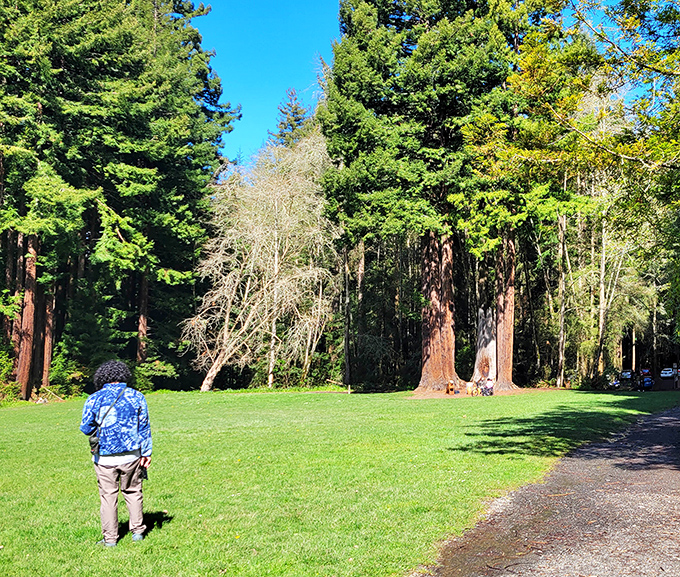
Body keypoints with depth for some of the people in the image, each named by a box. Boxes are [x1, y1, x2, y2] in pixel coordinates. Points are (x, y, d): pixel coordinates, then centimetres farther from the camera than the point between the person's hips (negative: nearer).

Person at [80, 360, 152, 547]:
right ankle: (137, 531, 21)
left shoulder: (94, 399, -4)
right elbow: (144, 428, 3)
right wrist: (146, 453, 9)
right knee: (132, 492, 16)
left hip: (105, 458, -1)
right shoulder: (136, 397, 0)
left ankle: (110, 538, 13)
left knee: (108, 496, 8)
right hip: (131, 455, 1)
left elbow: (86, 428, 0)